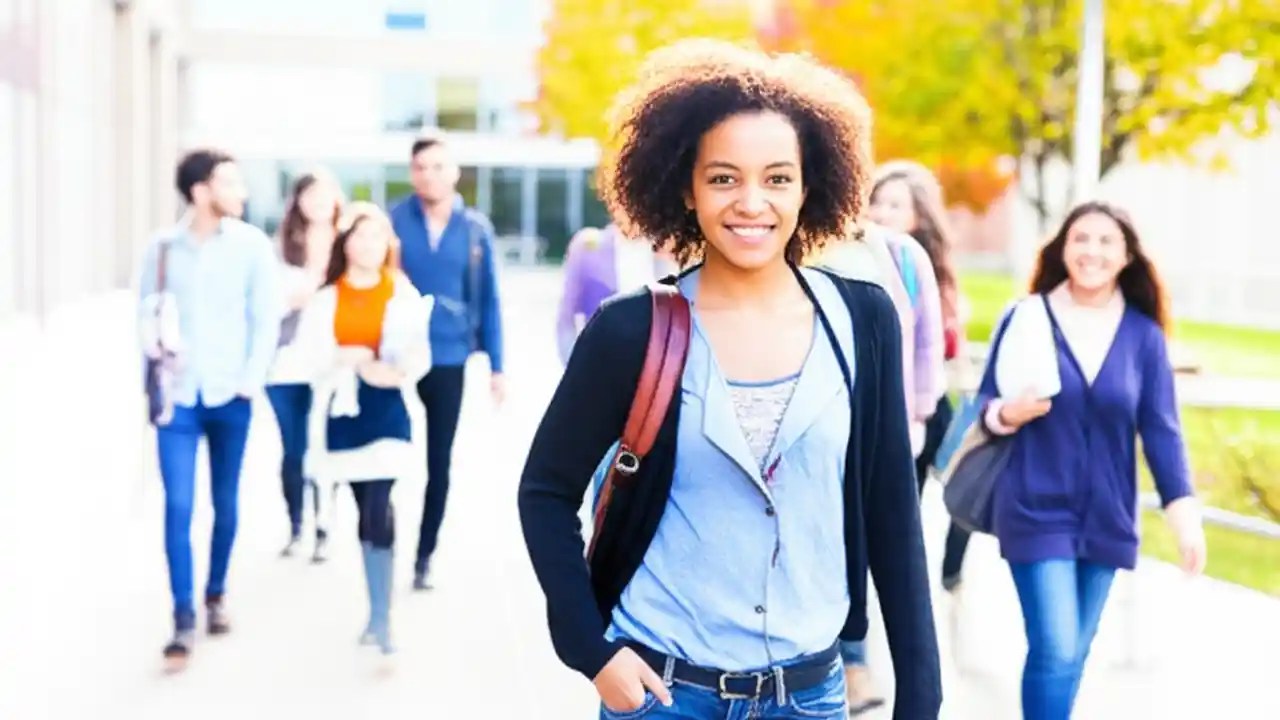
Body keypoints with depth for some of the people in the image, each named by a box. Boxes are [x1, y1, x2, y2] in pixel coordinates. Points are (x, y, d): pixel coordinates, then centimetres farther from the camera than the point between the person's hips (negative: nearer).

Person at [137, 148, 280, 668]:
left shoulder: (251, 244, -1)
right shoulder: (162, 248, 0)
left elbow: (266, 318, 0)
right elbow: (146, 316, 5)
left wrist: (252, 379, -7)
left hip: (230, 397, 1)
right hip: (177, 397, -1)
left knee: (226, 504, 11)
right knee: (178, 507, -6)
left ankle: (216, 596, 30)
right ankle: (184, 620, -1)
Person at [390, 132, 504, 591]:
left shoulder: (476, 229, 0)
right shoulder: (394, 221, -5)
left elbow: (488, 302, 4)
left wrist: (496, 366, 2)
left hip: (449, 360, 1)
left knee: (438, 463, 10)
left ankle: (424, 557, 22)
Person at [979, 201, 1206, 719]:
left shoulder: (1143, 335, 0)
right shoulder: (1026, 318, -5)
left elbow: (1160, 428, 0)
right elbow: (985, 404, 1)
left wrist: (1183, 510, -9)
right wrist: (1007, 412, -23)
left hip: (1107, 519, 3)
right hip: (1037, 514, -3)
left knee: (1074, 653, 12)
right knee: (1055, 652, -10)